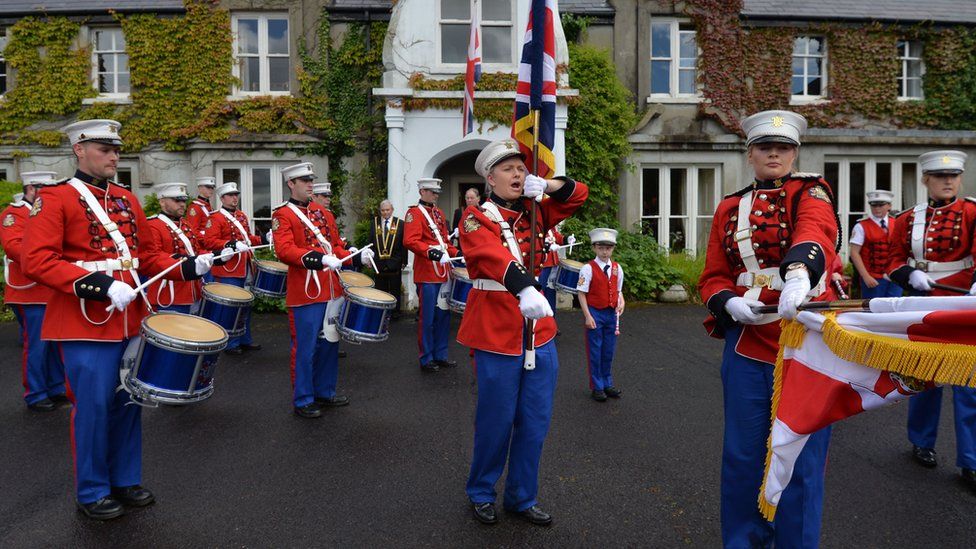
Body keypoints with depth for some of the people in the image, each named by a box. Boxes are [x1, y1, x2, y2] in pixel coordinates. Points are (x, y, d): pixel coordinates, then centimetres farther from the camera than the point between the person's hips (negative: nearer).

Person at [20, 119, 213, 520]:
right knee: (93, 406, 0)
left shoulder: (127, 200, 14)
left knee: (128, 402, 13)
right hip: (87, 322, -6)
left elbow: (147, 254, 17)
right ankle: (92, 493, 17)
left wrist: (188, 267, -1)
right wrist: (100, 285, -24)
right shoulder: (55, 199, -6)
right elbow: (35, 261, -15)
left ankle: (125, 480, 28)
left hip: (130, 319, 7)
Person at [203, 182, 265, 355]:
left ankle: (245, 340, 27)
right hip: (228, 272, -8)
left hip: (244, 269, 8)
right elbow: (209, 241, -19)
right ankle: (230, 344, 9)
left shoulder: (242, 216, 16)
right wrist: (231, 245, -30)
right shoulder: (215, 218, -9)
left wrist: (262, 240, 8)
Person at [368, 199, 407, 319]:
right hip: (379, 263, 1)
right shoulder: (374, 223, 7)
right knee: (380, 290, 5)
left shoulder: (400, 223, 1)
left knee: (395, 289, 6)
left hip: (395, 263, -1)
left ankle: (395, 312, 15)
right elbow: (370, 242, 7)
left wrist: (403, 261, -4)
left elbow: (404, 244, 0)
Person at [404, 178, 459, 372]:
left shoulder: (439, 213, 17)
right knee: (427, 318, 0)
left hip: (443, 272, 8)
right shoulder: (414, 213, -7)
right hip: (427, 274, -8)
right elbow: (410, 241, -19)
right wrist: (430, 252, -32)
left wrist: (456, 252, 7)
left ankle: (440, 355, 23)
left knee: (443, 315, 12)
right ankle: (426, 359, 10)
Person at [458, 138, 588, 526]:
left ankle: (522, 498, 28)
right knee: (496, 421, 5)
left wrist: (546, 185, -4)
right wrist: (525, 288, -46)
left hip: (539, 333, 6)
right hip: (497, 334, -6)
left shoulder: (534, 212, 11)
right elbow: (494, 256, -27)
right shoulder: (477, 218, -8)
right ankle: (480, 493, 28)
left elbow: (579, 194, 17)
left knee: (535, 423, 10)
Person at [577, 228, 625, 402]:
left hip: (612, 313, 5)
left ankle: (607, 384, 28)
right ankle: (596, 387, 17)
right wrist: (588, 316, -14)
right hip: (595, 313, -4)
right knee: (595, 352, 4)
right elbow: (582, 294, -9)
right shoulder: (588, 268, -11)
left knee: (609, 351, 13)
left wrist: (621, 301, -6)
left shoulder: (617, 268, 5)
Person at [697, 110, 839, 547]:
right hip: (746, 345, 3)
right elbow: (713, 277, 11)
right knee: (743, 456, 10)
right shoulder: (729, 208, 12)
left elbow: (815, 231, -23)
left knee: (800, 458, 5)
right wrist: (730, 303, -12)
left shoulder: (810, 192, 1)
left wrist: (798, 272, -45)